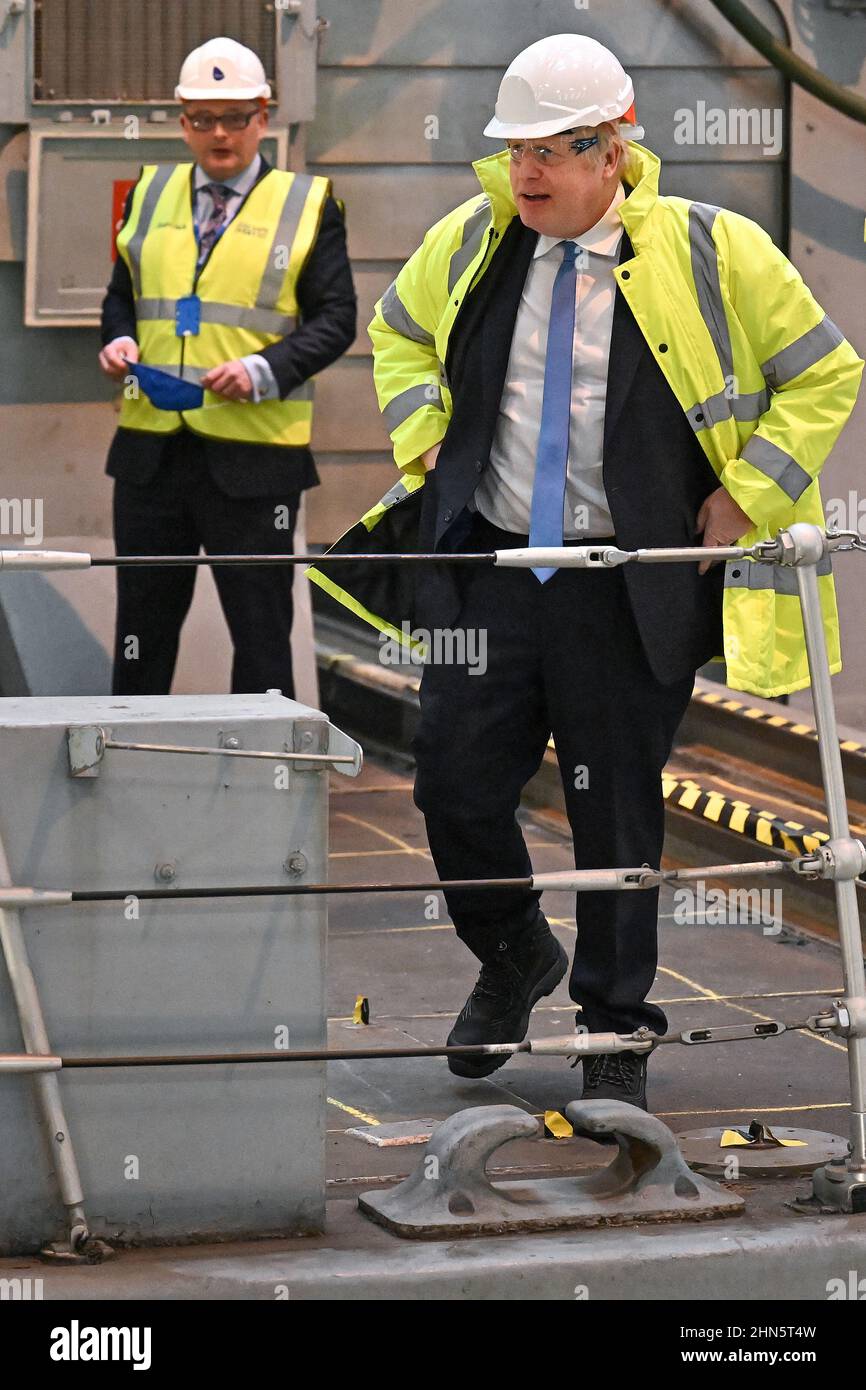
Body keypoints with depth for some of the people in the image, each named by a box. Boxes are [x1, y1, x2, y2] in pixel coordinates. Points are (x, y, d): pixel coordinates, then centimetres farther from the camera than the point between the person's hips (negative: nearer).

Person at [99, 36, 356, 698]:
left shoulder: (307, 204, 1)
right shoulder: (151, 194, 12)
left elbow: (335, 318, -3)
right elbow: (122, 293, 20)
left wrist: (263, 370, -18)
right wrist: (120, 340, -2)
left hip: (252, 453, -4)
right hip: (151, 445, 4)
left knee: (261, 630, 3)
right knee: (143, 622, 11)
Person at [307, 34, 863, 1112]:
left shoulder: (712, 252, -7)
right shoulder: (471, 242, 4)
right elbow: (399, 334, 25)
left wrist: (746, 499, -4)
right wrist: (422, 445, 11)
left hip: (629, 589, -3)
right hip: (488, 568, 3)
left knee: (615, 811, 3)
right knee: (455, 783, 2)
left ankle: (615, 1039, 18)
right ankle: (515, 959, 31)